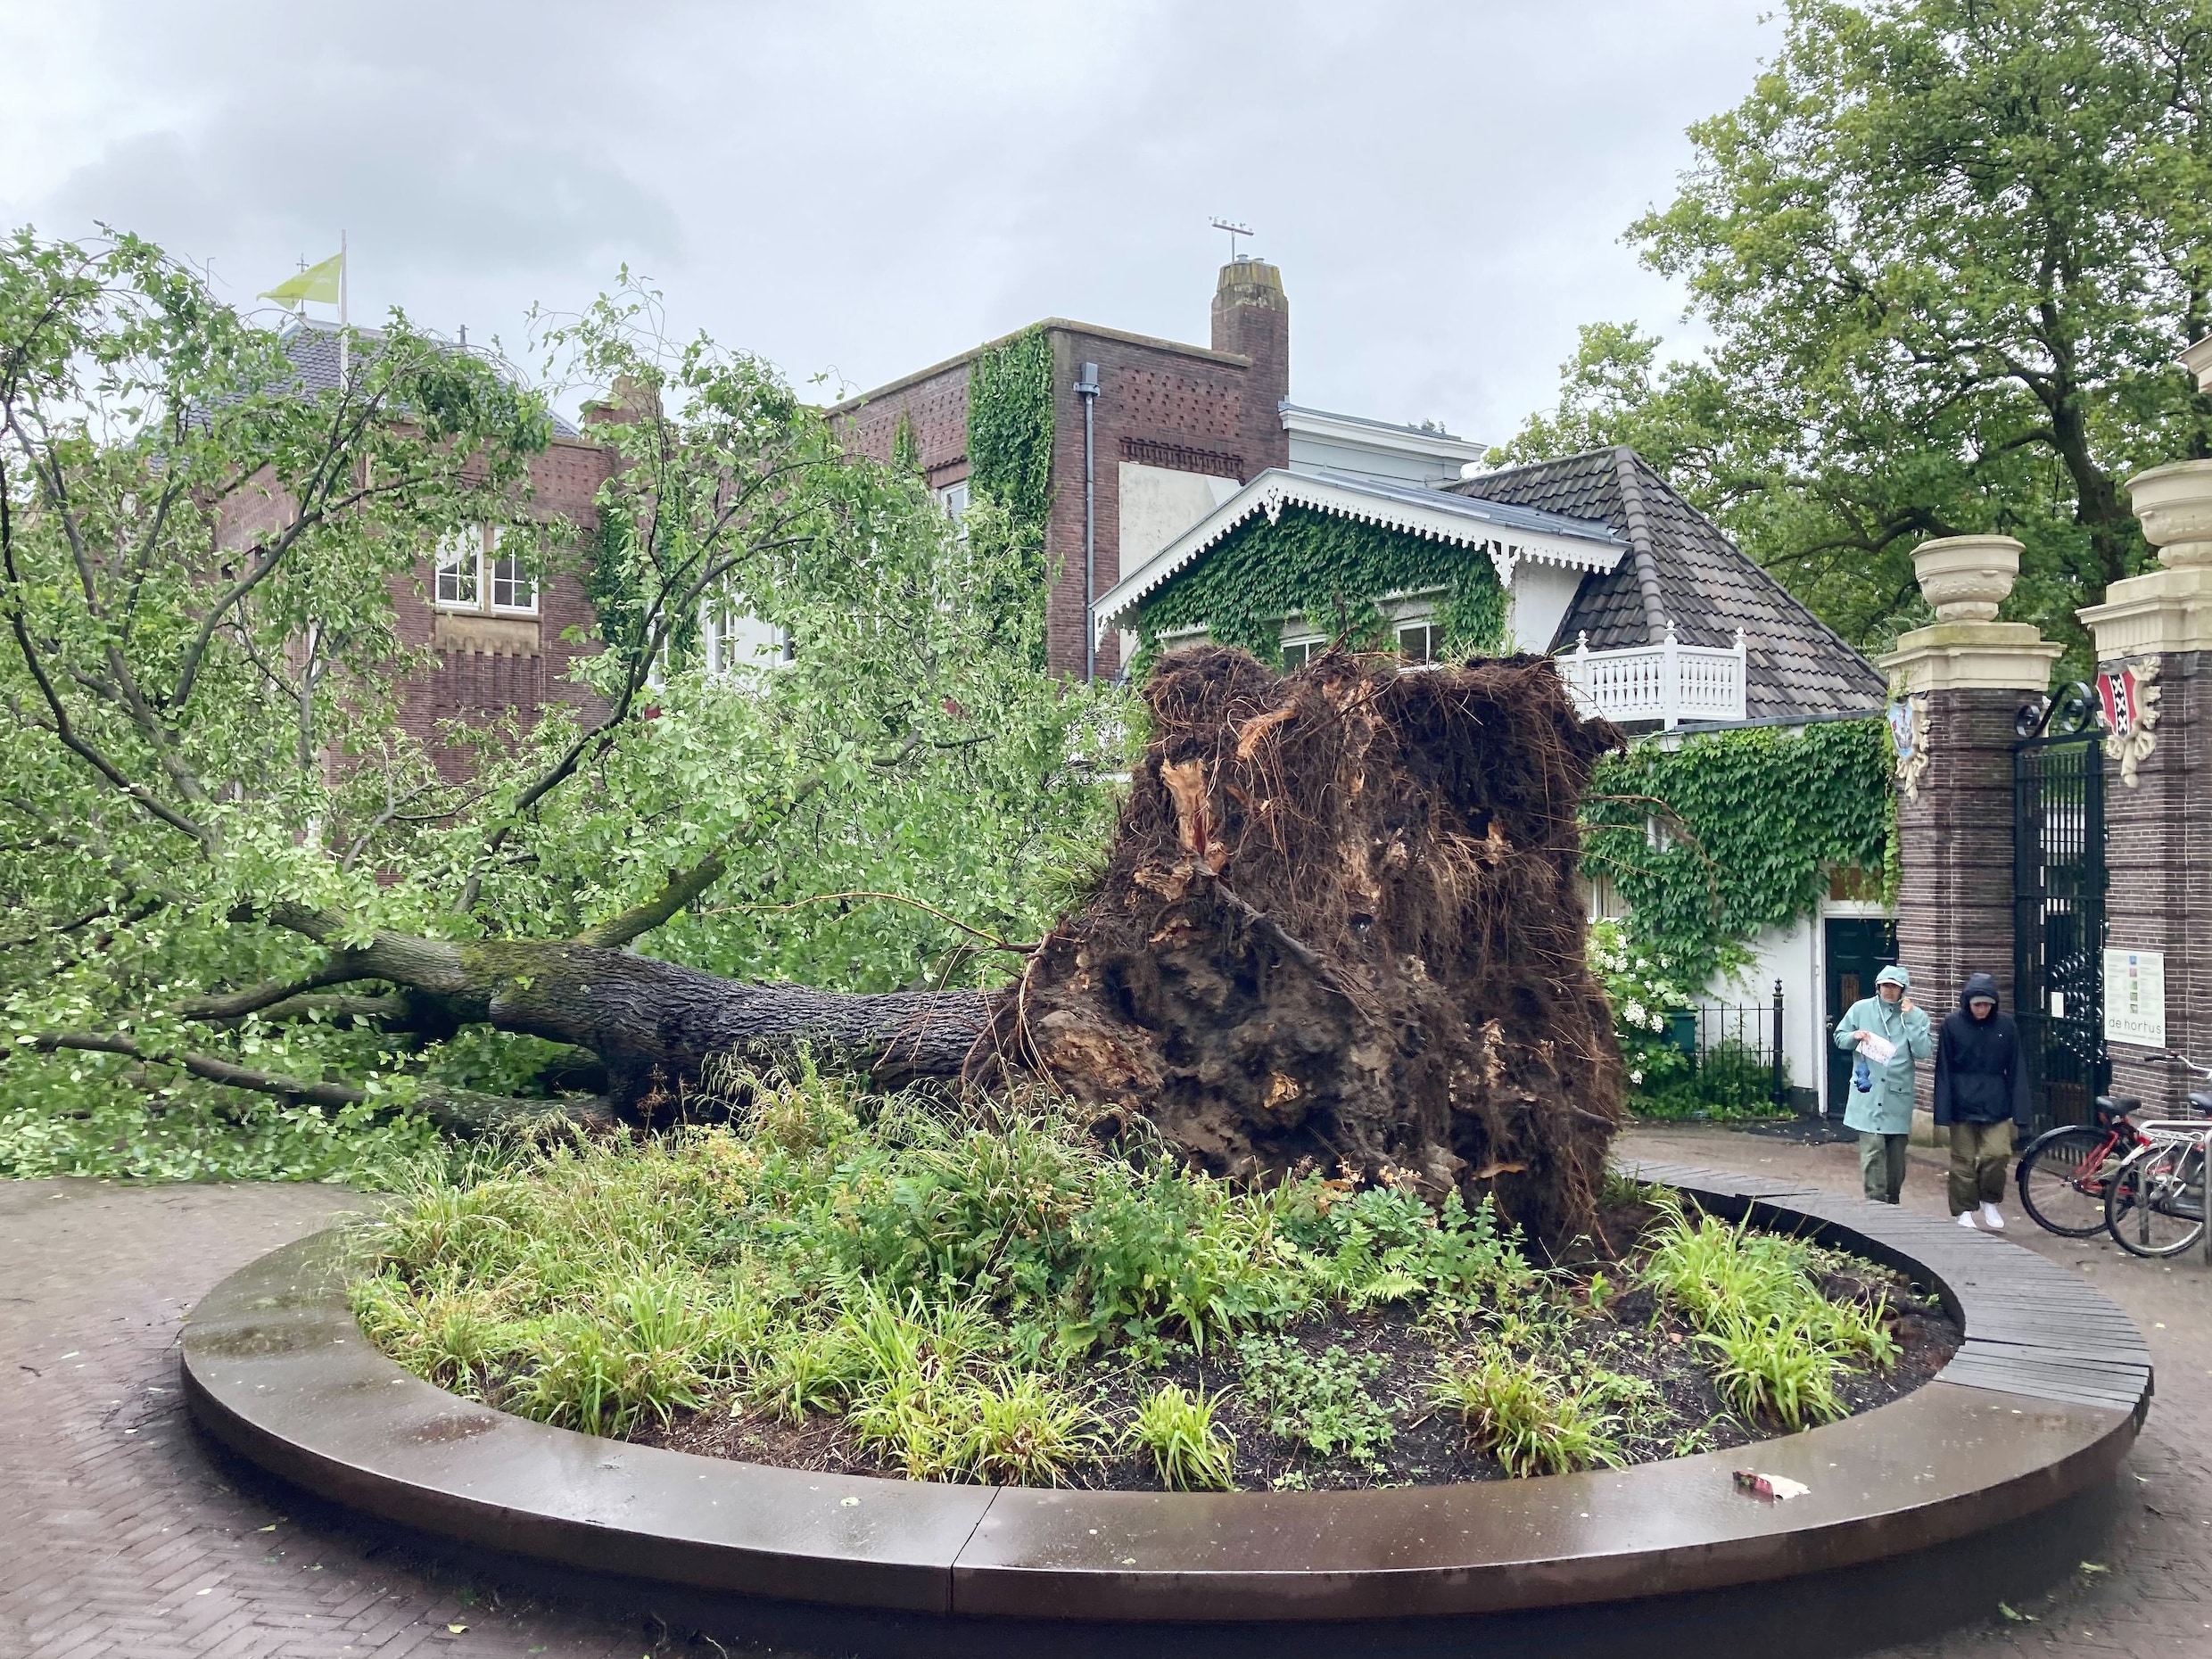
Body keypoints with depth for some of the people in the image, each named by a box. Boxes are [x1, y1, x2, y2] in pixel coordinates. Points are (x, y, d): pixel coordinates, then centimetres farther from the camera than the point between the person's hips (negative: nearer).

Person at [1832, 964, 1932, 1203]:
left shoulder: (1915, 1016, 2)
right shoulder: (1861, 1009, 2)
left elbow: (1924, 1051, -9)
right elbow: (1839, 1037, 10)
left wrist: (1910, 1018, -12)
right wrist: (1854, 1036, -12)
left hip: (1898, 1094, 1)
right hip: (1868, 1092, -1)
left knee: (1896, 1152, 12)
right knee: (1872, 1148, -11)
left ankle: (1892, 1201, 27)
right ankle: (1876, 1200, -9)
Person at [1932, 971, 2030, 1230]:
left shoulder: (2006, 1025, -1)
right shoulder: (1952, 1024, -4)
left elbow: (2015, 1070, 3)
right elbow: (1943, 1070, -1)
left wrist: (2019, 1111, -1)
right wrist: (1943, 1111, -5)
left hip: (1996, 1106, 1)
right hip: (1962, 1106, -1)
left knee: (1998, 1153, -11)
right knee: (1963, 1161, 5)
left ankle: (1990, 1201, 13)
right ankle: (1965, 1211, 20)